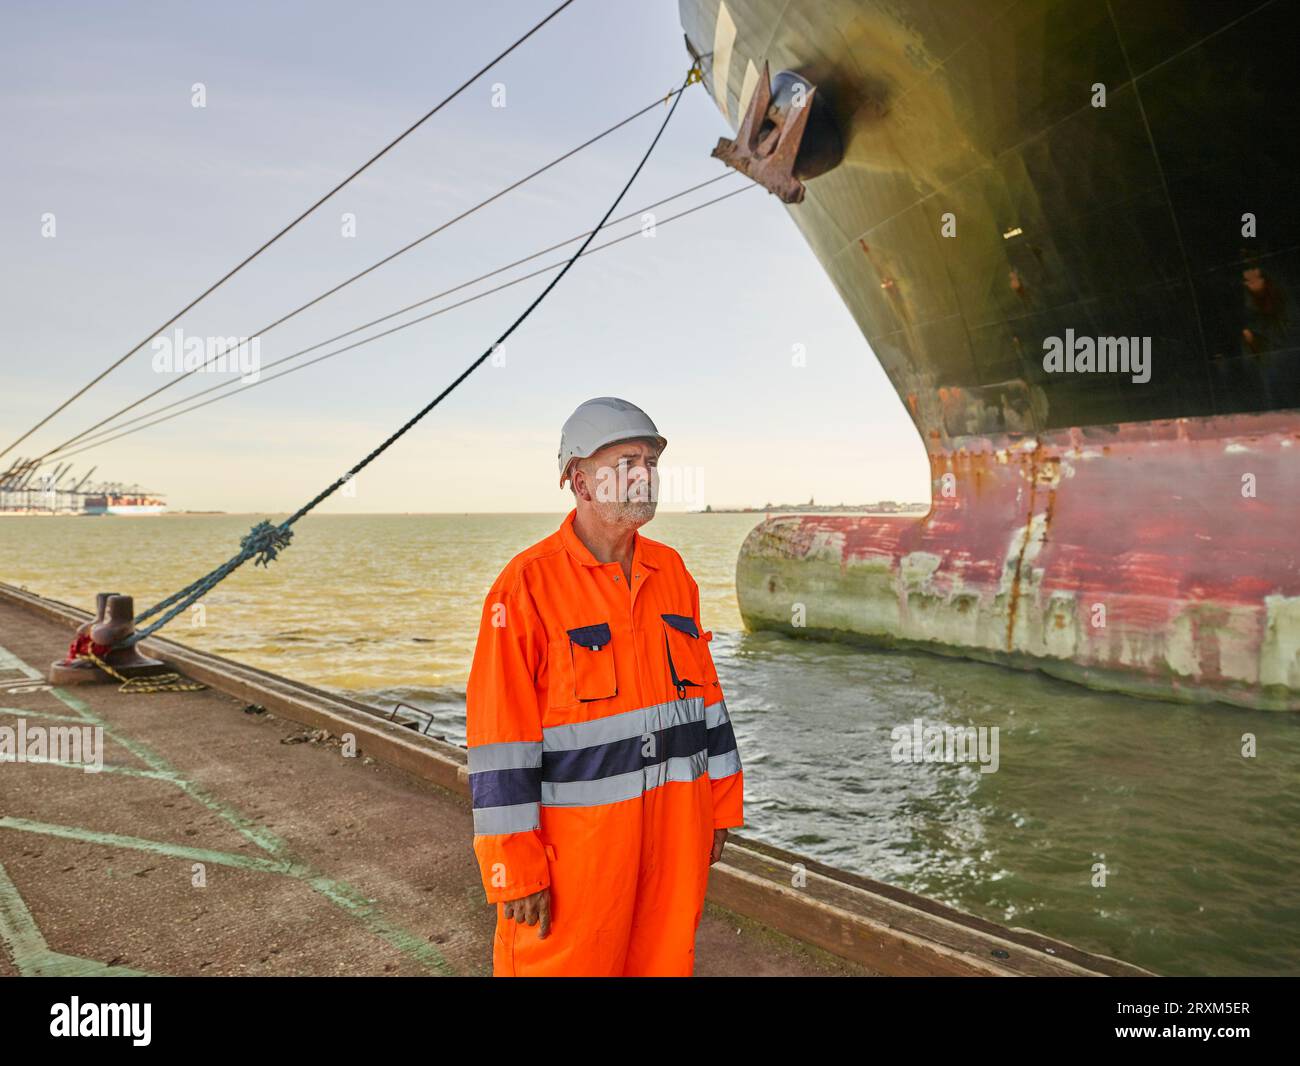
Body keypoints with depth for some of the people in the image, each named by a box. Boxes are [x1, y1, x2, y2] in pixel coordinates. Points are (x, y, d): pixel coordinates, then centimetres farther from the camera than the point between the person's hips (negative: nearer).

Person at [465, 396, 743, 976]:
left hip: (674, 832, 5)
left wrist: (720, 807, 11)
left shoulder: (672, 571, 4)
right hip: (575, 837, -5)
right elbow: (499, 742, -15)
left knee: (663, 959, 18)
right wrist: (515, 871, -14)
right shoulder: (527, 585, -14)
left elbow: (702, 695, 10)